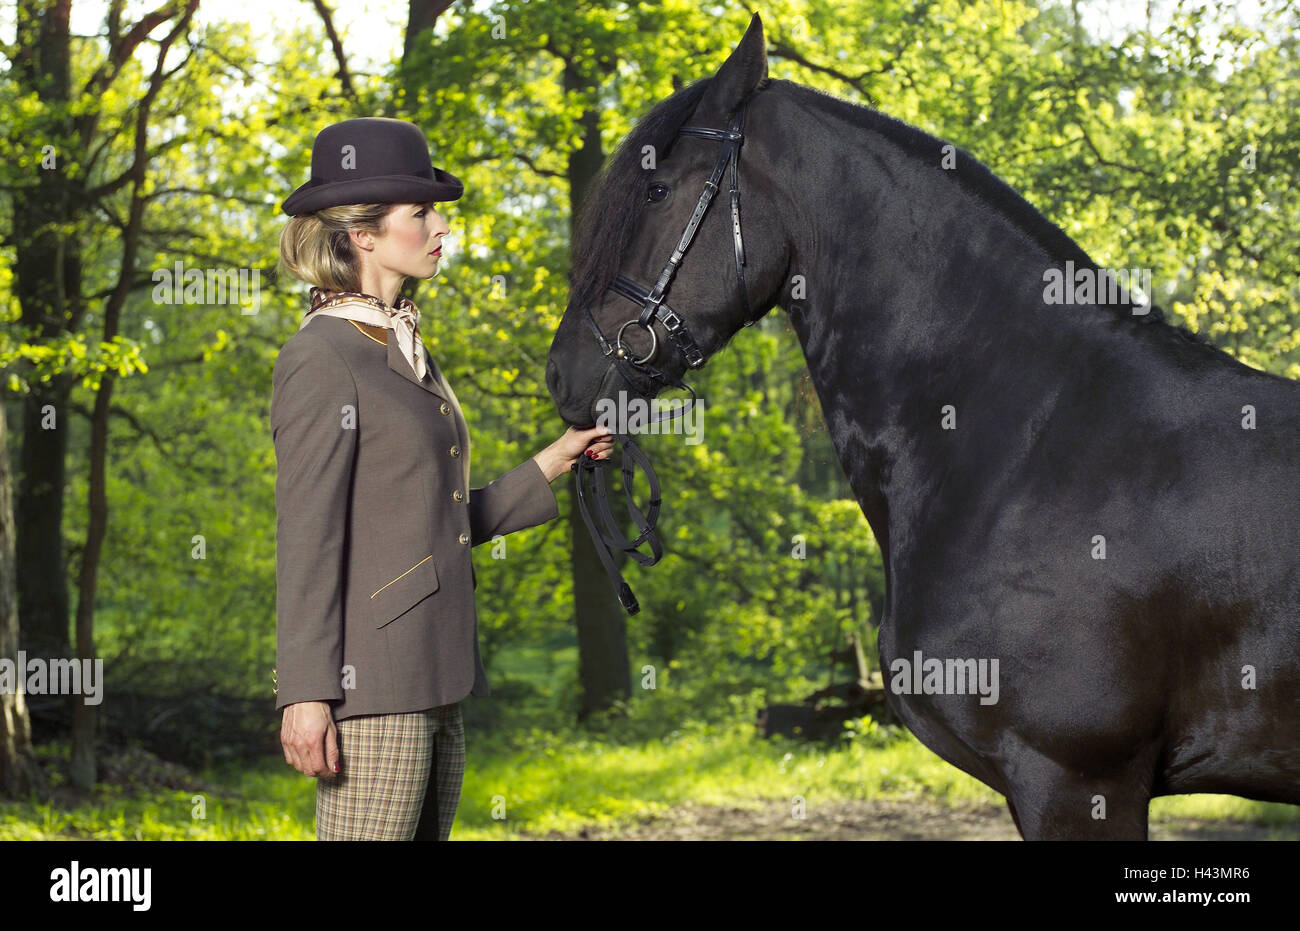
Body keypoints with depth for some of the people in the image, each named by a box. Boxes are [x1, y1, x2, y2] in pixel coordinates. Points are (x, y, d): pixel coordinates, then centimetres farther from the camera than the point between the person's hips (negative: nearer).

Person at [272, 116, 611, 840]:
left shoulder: (406, 349, 18)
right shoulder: (321, 360, -10)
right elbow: (307, 538, -14)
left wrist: (552, 464, 16)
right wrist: (305, 696, -18)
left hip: (434, 681, 9)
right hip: (371, 685, -9)